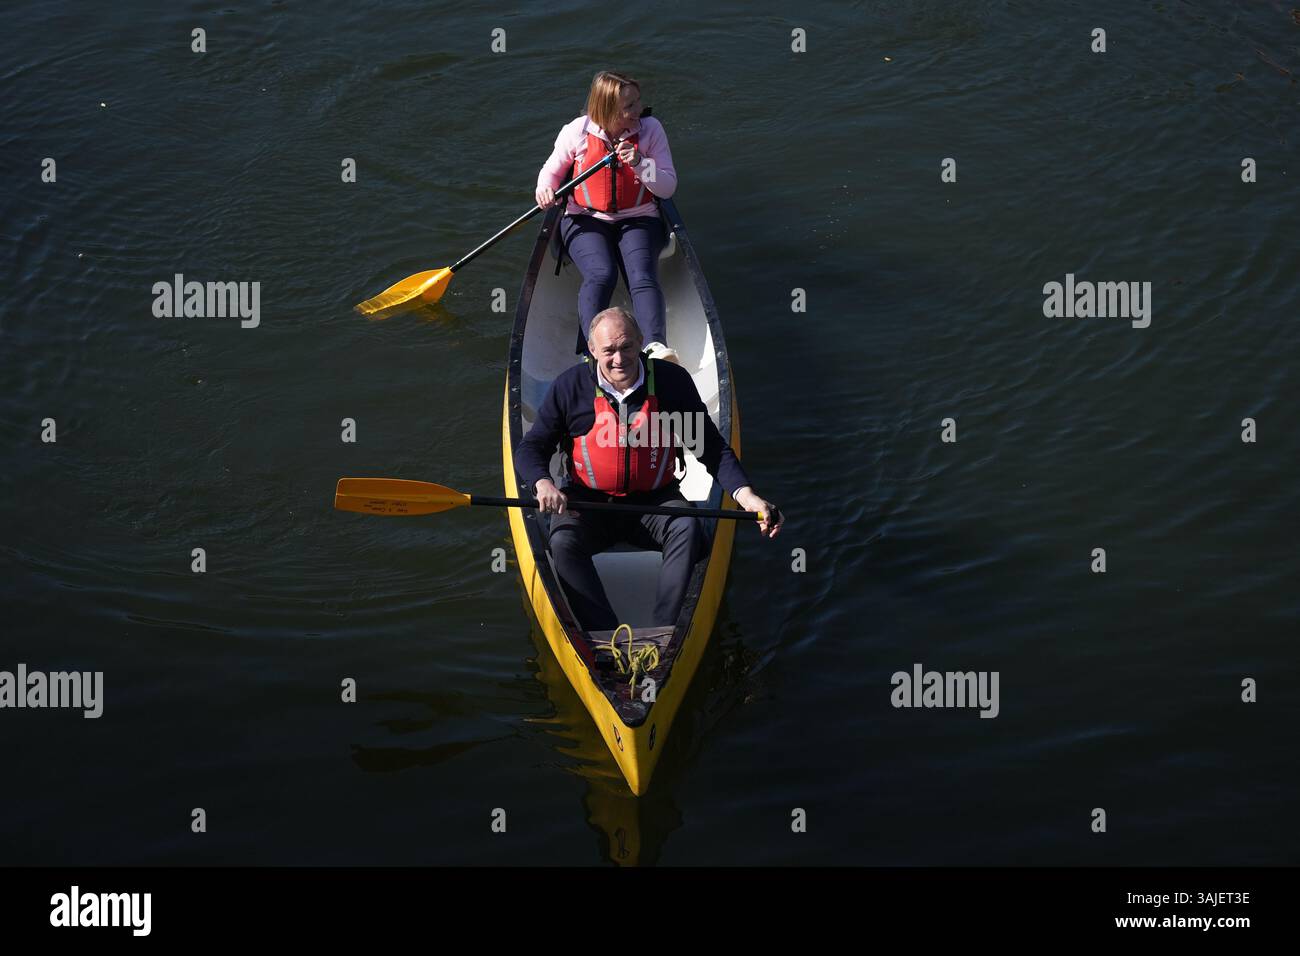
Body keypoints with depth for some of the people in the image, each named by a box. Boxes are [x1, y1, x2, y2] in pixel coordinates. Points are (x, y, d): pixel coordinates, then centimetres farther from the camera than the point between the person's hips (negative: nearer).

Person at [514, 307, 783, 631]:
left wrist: (745, 494, -17)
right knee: (563, 542, -30)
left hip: (653, 500, 0)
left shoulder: (672, 380, -7)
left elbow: (712, 447, -2)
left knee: (687, 528, -30)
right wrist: (543, 484, -24)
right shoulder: (570, 386, -7)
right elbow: (530, 449, -1)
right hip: (588, 503, 0)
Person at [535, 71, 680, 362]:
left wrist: (639, 163, -19)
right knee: (601, 274, -30)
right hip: (585, 221, -1)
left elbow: (668, 188, -2)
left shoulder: (650, 129, -2)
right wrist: (545, 189, -11)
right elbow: (552, 170, 12)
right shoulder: (577, 132, -5)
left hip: (638, 221, 1)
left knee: (642, 276, -28)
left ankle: (656, 346, -47)